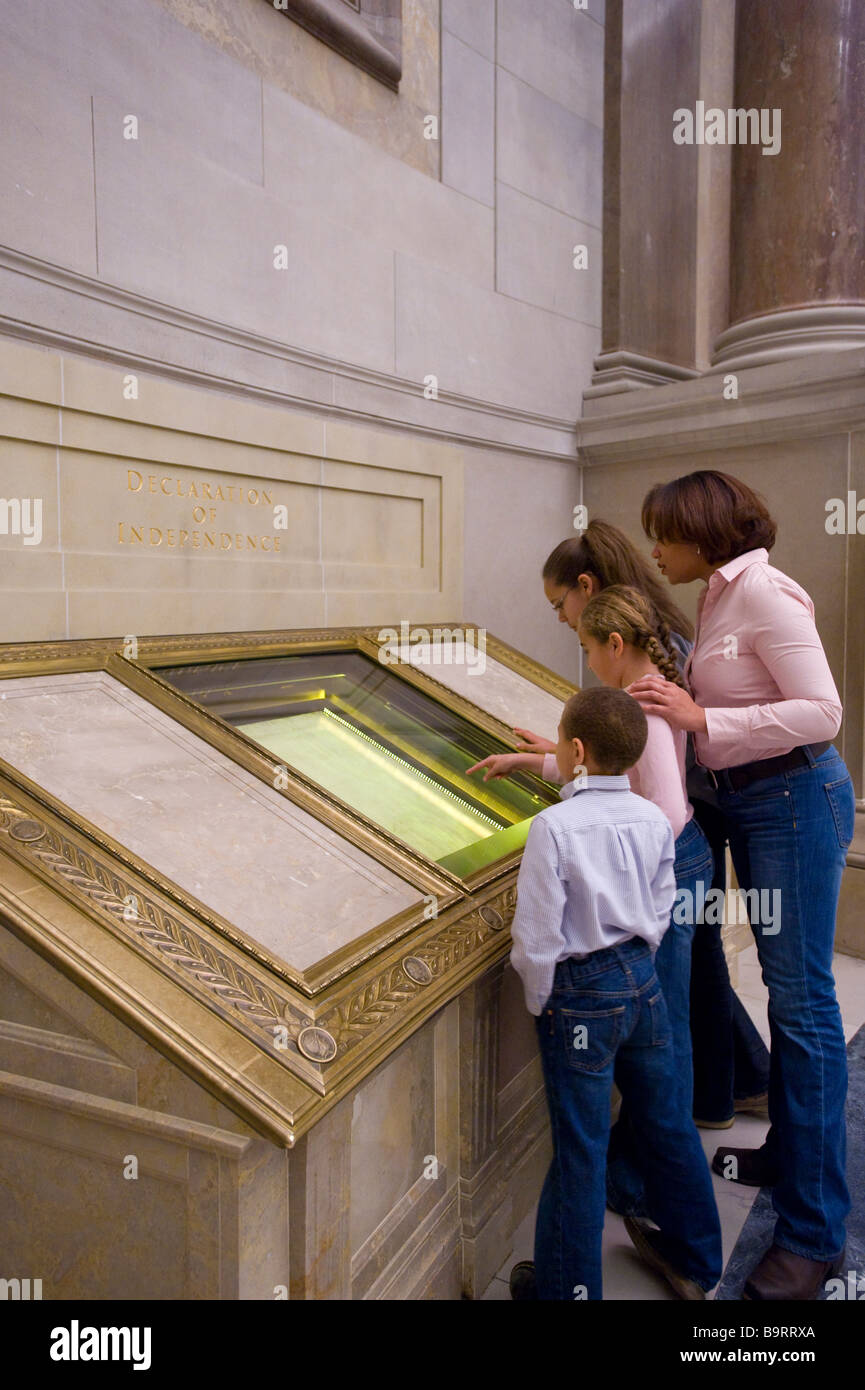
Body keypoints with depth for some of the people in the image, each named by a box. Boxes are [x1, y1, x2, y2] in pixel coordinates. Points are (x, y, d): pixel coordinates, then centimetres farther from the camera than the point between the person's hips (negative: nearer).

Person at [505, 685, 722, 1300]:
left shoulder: (554, 826, -21)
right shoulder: (655, 819, -3)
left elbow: (538, 932, -18)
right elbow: (660, 912, 5)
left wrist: (540, 998, -2)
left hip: (581, 995, -6)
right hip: (643, 979, 6)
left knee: (581, 1150, 8)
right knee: (667, 1122, 22)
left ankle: (567, 1285, 27)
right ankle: (692, 1260, 43)